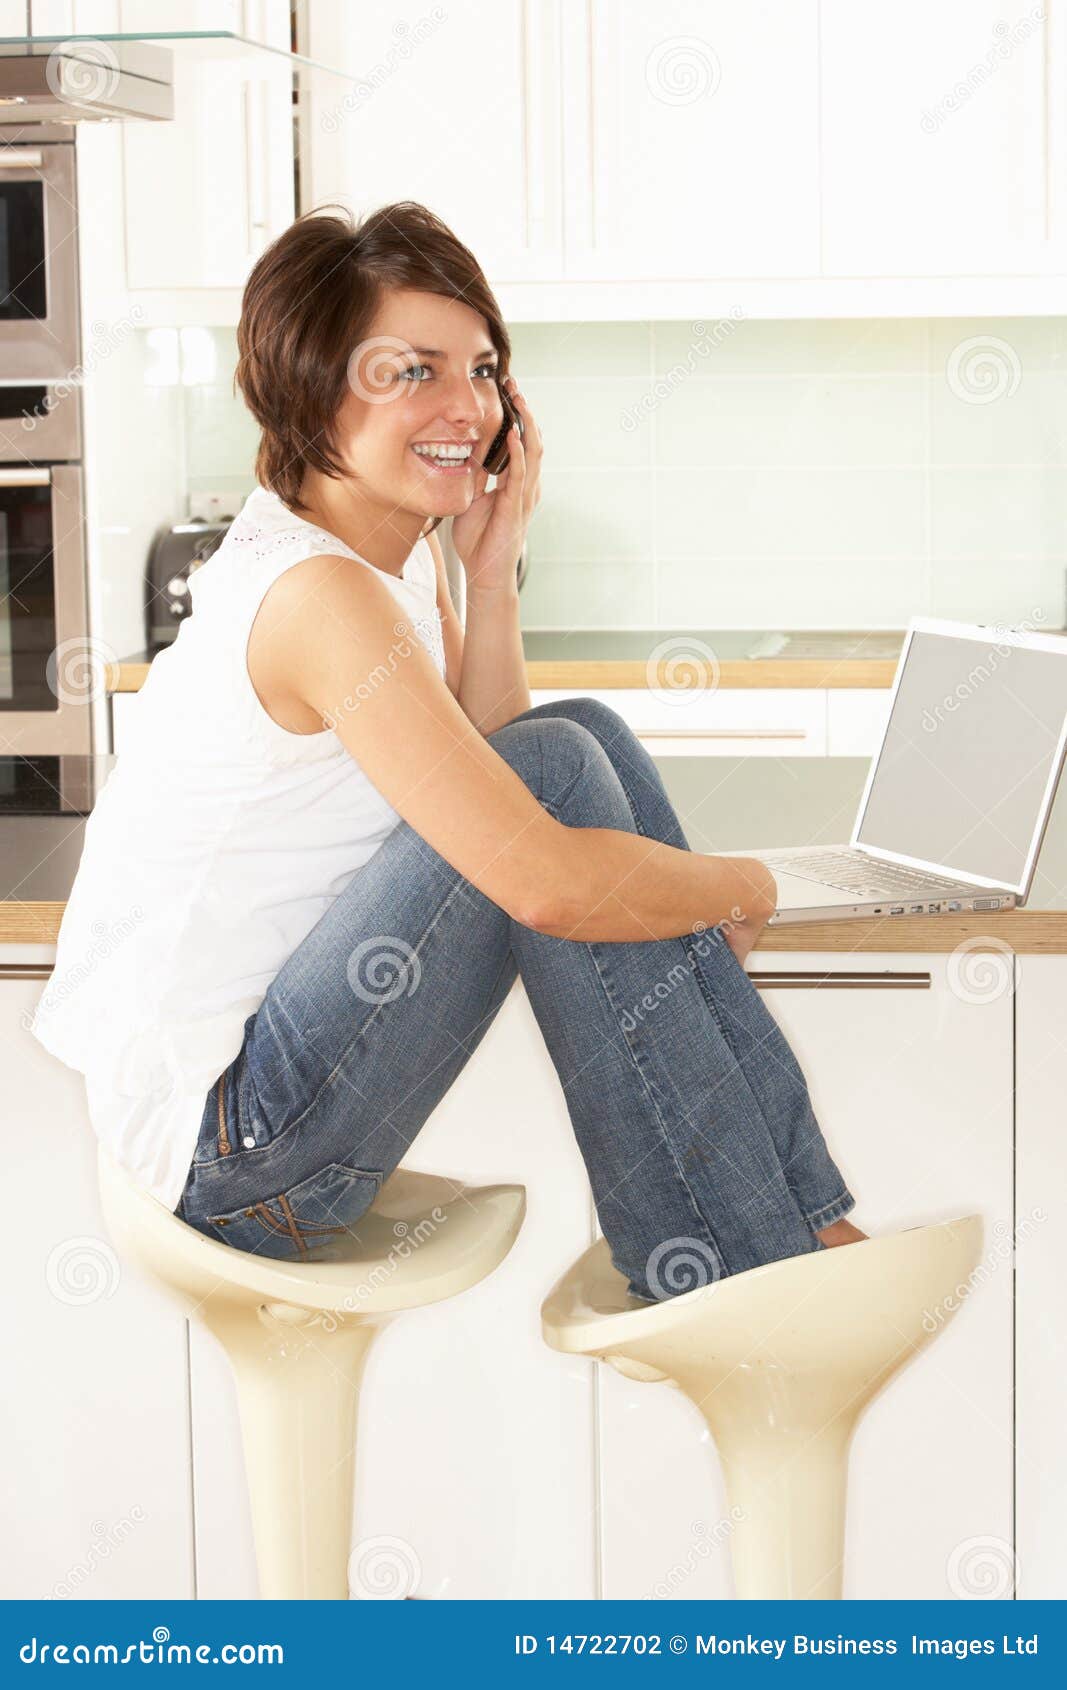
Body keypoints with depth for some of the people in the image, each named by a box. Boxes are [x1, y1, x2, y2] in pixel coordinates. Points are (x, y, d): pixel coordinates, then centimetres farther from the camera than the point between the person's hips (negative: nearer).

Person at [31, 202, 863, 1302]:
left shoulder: (402, 557, 8)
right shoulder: (319, 593, -23)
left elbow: (486, 788, 4)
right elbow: (544, 883, -29)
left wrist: (492, 572, -3)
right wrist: (741, 886, -11)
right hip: (223, 1147, -9)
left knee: (589, 737, 3)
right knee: (563, 767, -17)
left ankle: (803, 1213, 1)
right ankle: (749, 1274, -9)